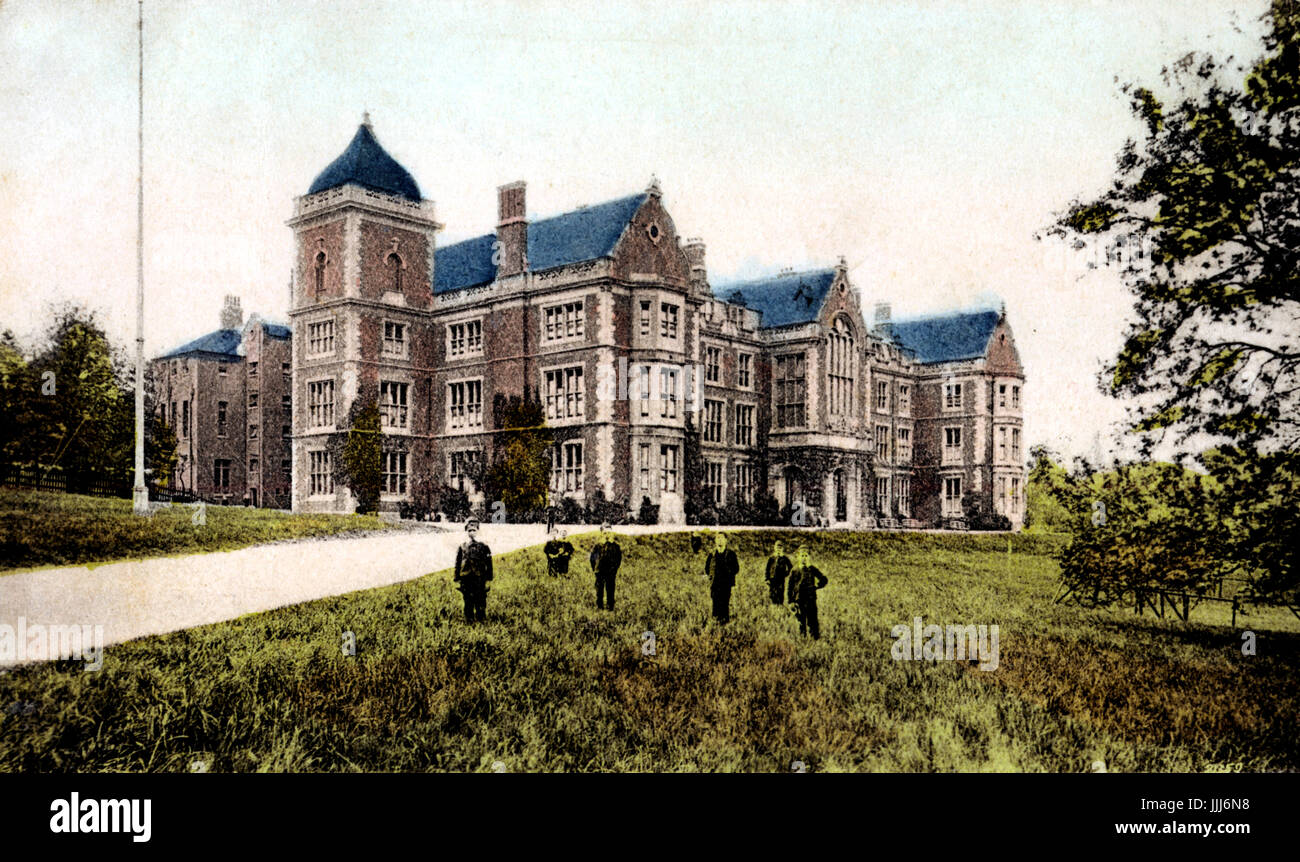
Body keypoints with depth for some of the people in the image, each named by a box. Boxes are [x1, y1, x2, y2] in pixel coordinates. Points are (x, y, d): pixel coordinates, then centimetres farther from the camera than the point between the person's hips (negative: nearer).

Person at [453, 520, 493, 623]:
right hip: (466, 582, 1)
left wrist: (488, 579, -1)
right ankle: (469, 621, 12)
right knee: (468, 604, 5)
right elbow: (457, 565, 10)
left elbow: (489, 565, 5)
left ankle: (481, 620, 8)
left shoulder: (484, 547, 4)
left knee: (481, 604, 0)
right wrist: (457, 579, 5)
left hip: (480, 581, -1)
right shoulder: (462, 548, 8)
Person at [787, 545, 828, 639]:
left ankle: (816, 639, -2)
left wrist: (815, 587, -5)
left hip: (811, 599, -2)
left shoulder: (812, 569, 2)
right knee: (801, 623, 7)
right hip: (798, 600, 2)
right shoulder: (794, 571, 5)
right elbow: (790, 587, 7)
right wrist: (791, 602, 2)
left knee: (812, 622, -6)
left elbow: (823, 579, 9)